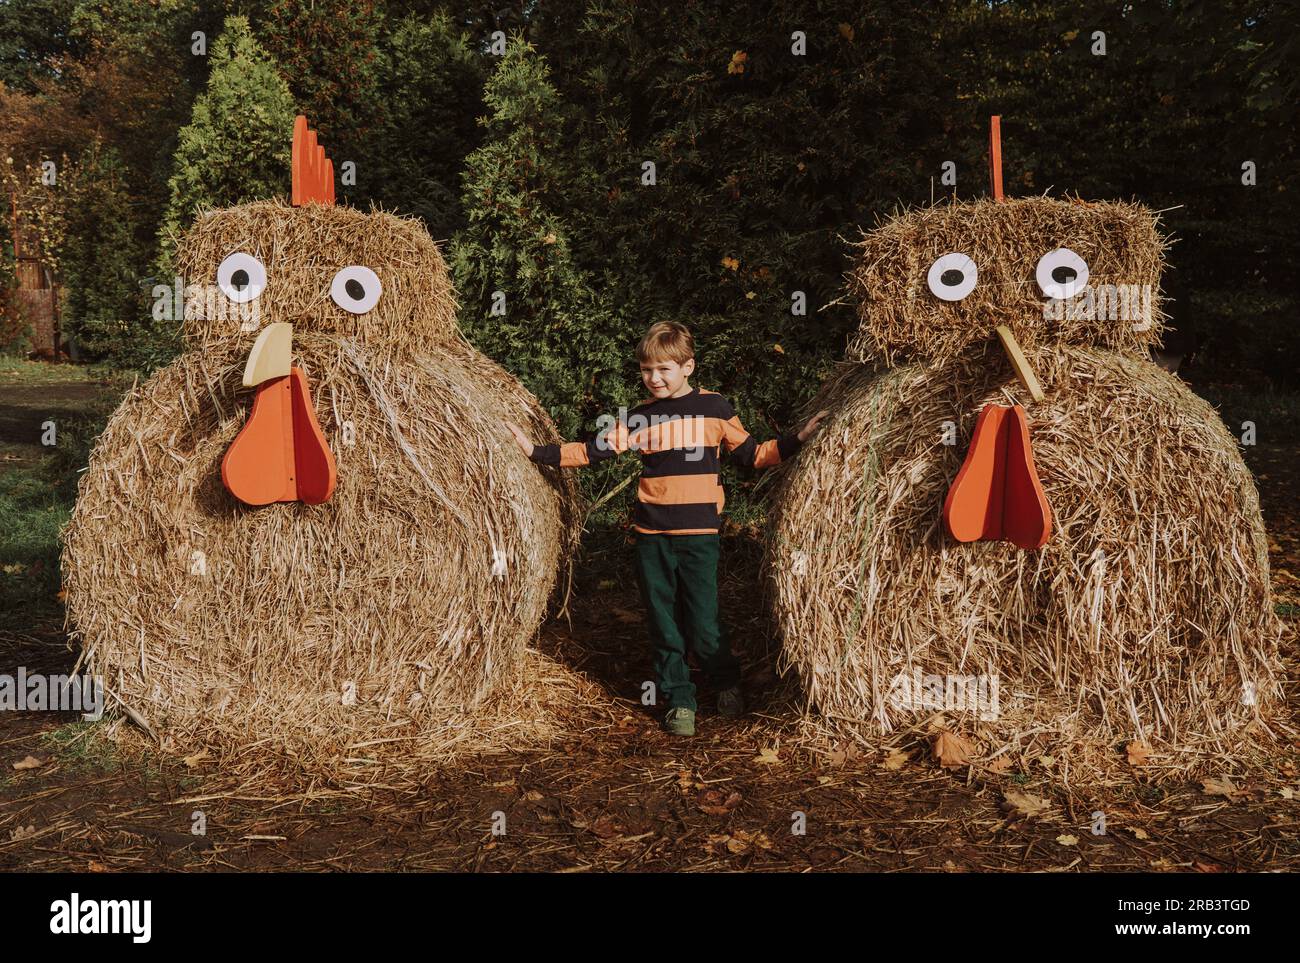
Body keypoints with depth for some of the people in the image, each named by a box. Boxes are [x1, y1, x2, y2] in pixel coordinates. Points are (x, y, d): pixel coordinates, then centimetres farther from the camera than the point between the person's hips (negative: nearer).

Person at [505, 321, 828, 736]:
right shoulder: (640, 417, 6)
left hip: (699, 534, -2)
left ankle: (727, 682, 28)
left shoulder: (713, 407, 3)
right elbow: (592, 451, 5)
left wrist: (797, 440, -2)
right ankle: (680, 701, 24)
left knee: (702, 627, -2)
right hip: (651, 534, 2)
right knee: (663, 624, 8)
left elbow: (752, 454, 9)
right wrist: (537, 451, -1)